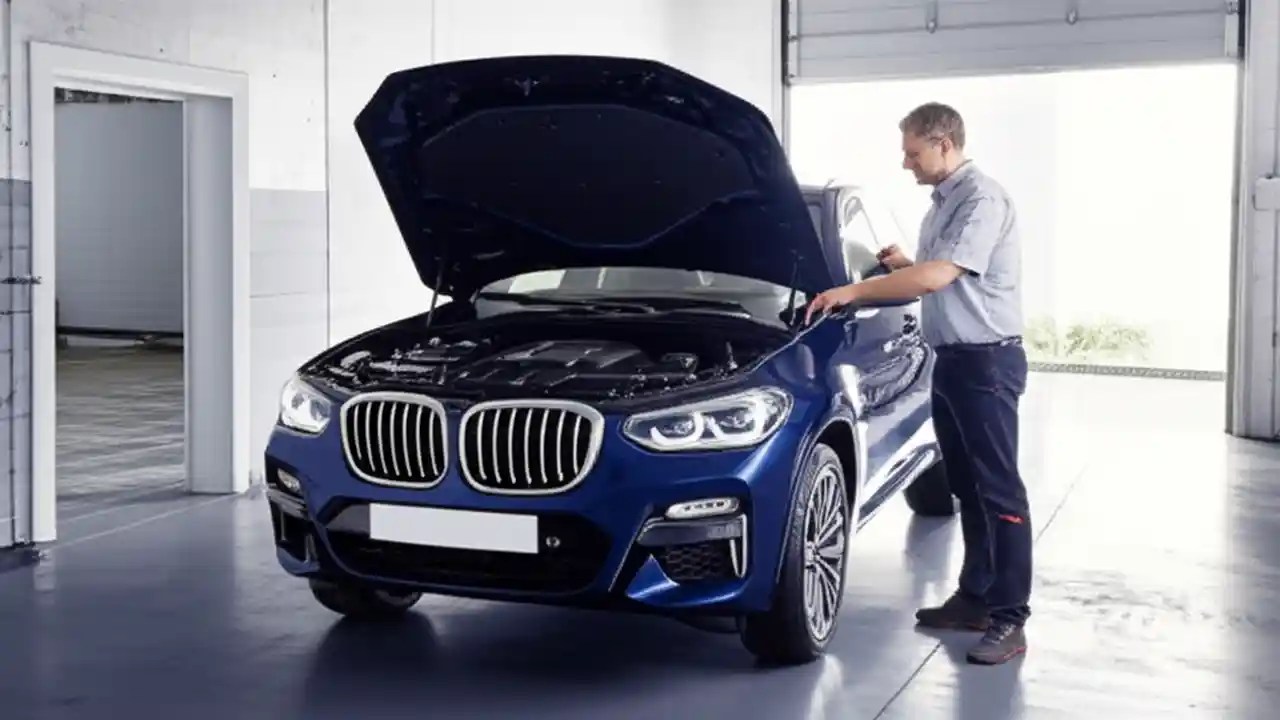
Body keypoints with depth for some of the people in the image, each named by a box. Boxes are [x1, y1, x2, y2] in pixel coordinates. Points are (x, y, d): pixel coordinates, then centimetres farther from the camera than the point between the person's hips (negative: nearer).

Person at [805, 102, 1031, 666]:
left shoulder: (981, 200, -16)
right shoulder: (943, 203, 16)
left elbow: (936, 278, -26)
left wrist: (853, 292, -21)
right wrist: (903, 264, 7)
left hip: (986, 360, -10)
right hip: (951, 360, 10)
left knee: (999, 490, -7)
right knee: (967, 487, 15)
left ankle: (1009, 619, -3)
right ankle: (975, 597, 24)